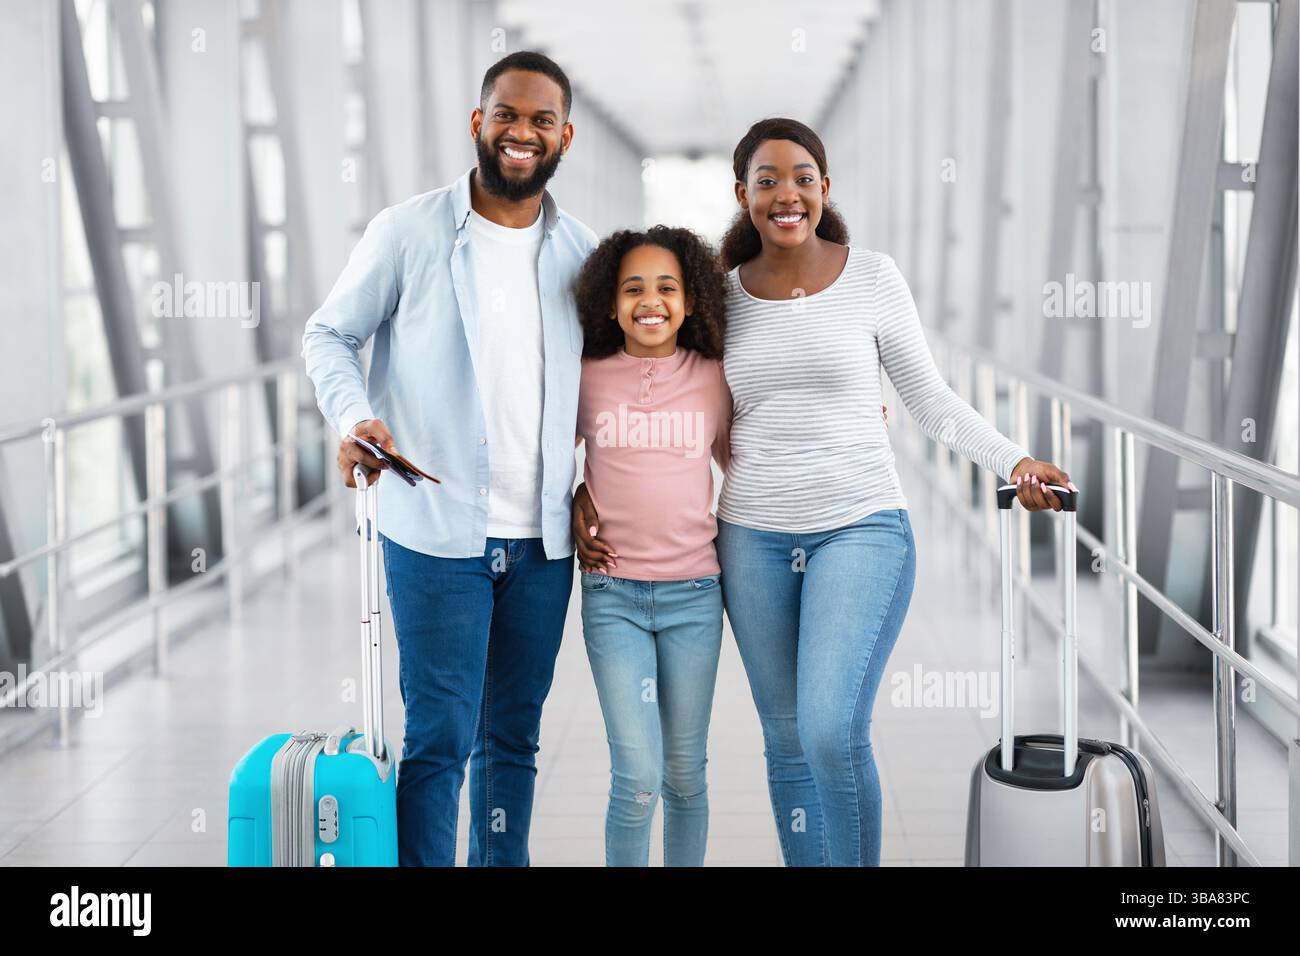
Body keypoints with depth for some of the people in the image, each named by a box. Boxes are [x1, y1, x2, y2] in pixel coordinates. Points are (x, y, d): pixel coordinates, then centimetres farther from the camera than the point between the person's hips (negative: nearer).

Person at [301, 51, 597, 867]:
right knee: (441, 738, -5)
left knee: (514, 737, 13)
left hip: (543, 538, 4)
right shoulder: (409, 232, -3)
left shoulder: (585, 253, 8)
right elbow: (330, 334, 4)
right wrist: (354, 417, -14)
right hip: (437, 530, -4)